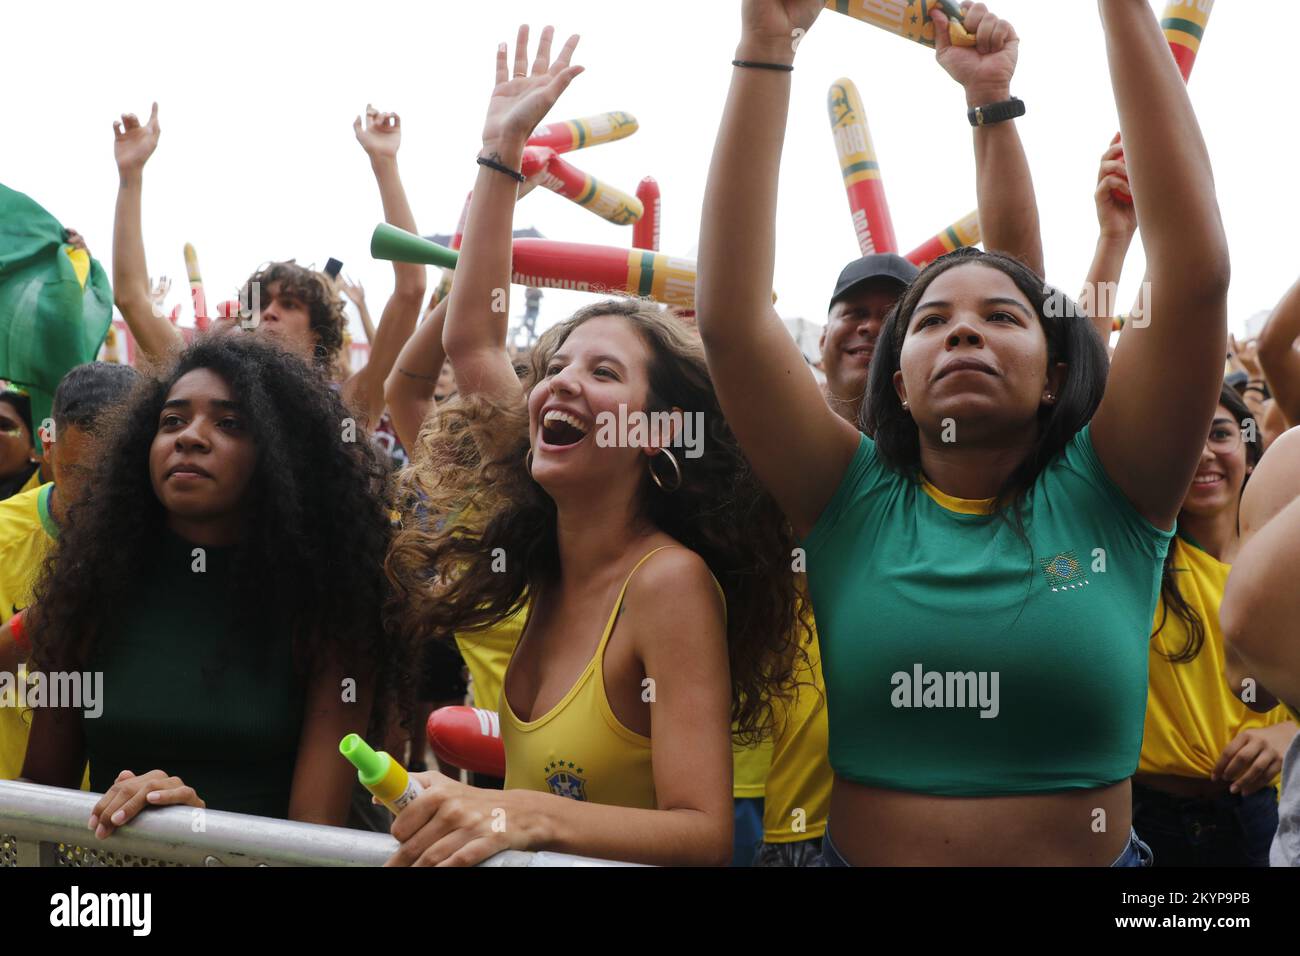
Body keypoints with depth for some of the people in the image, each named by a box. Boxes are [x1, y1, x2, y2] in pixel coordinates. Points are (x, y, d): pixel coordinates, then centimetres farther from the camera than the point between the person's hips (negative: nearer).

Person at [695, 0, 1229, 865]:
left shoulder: (1107, 495, -6)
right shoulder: (853, 502, -5)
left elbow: (1195, 269, -16)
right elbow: (730, 318, -15)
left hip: (1096, 852, 0)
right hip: (857, 852, 0)